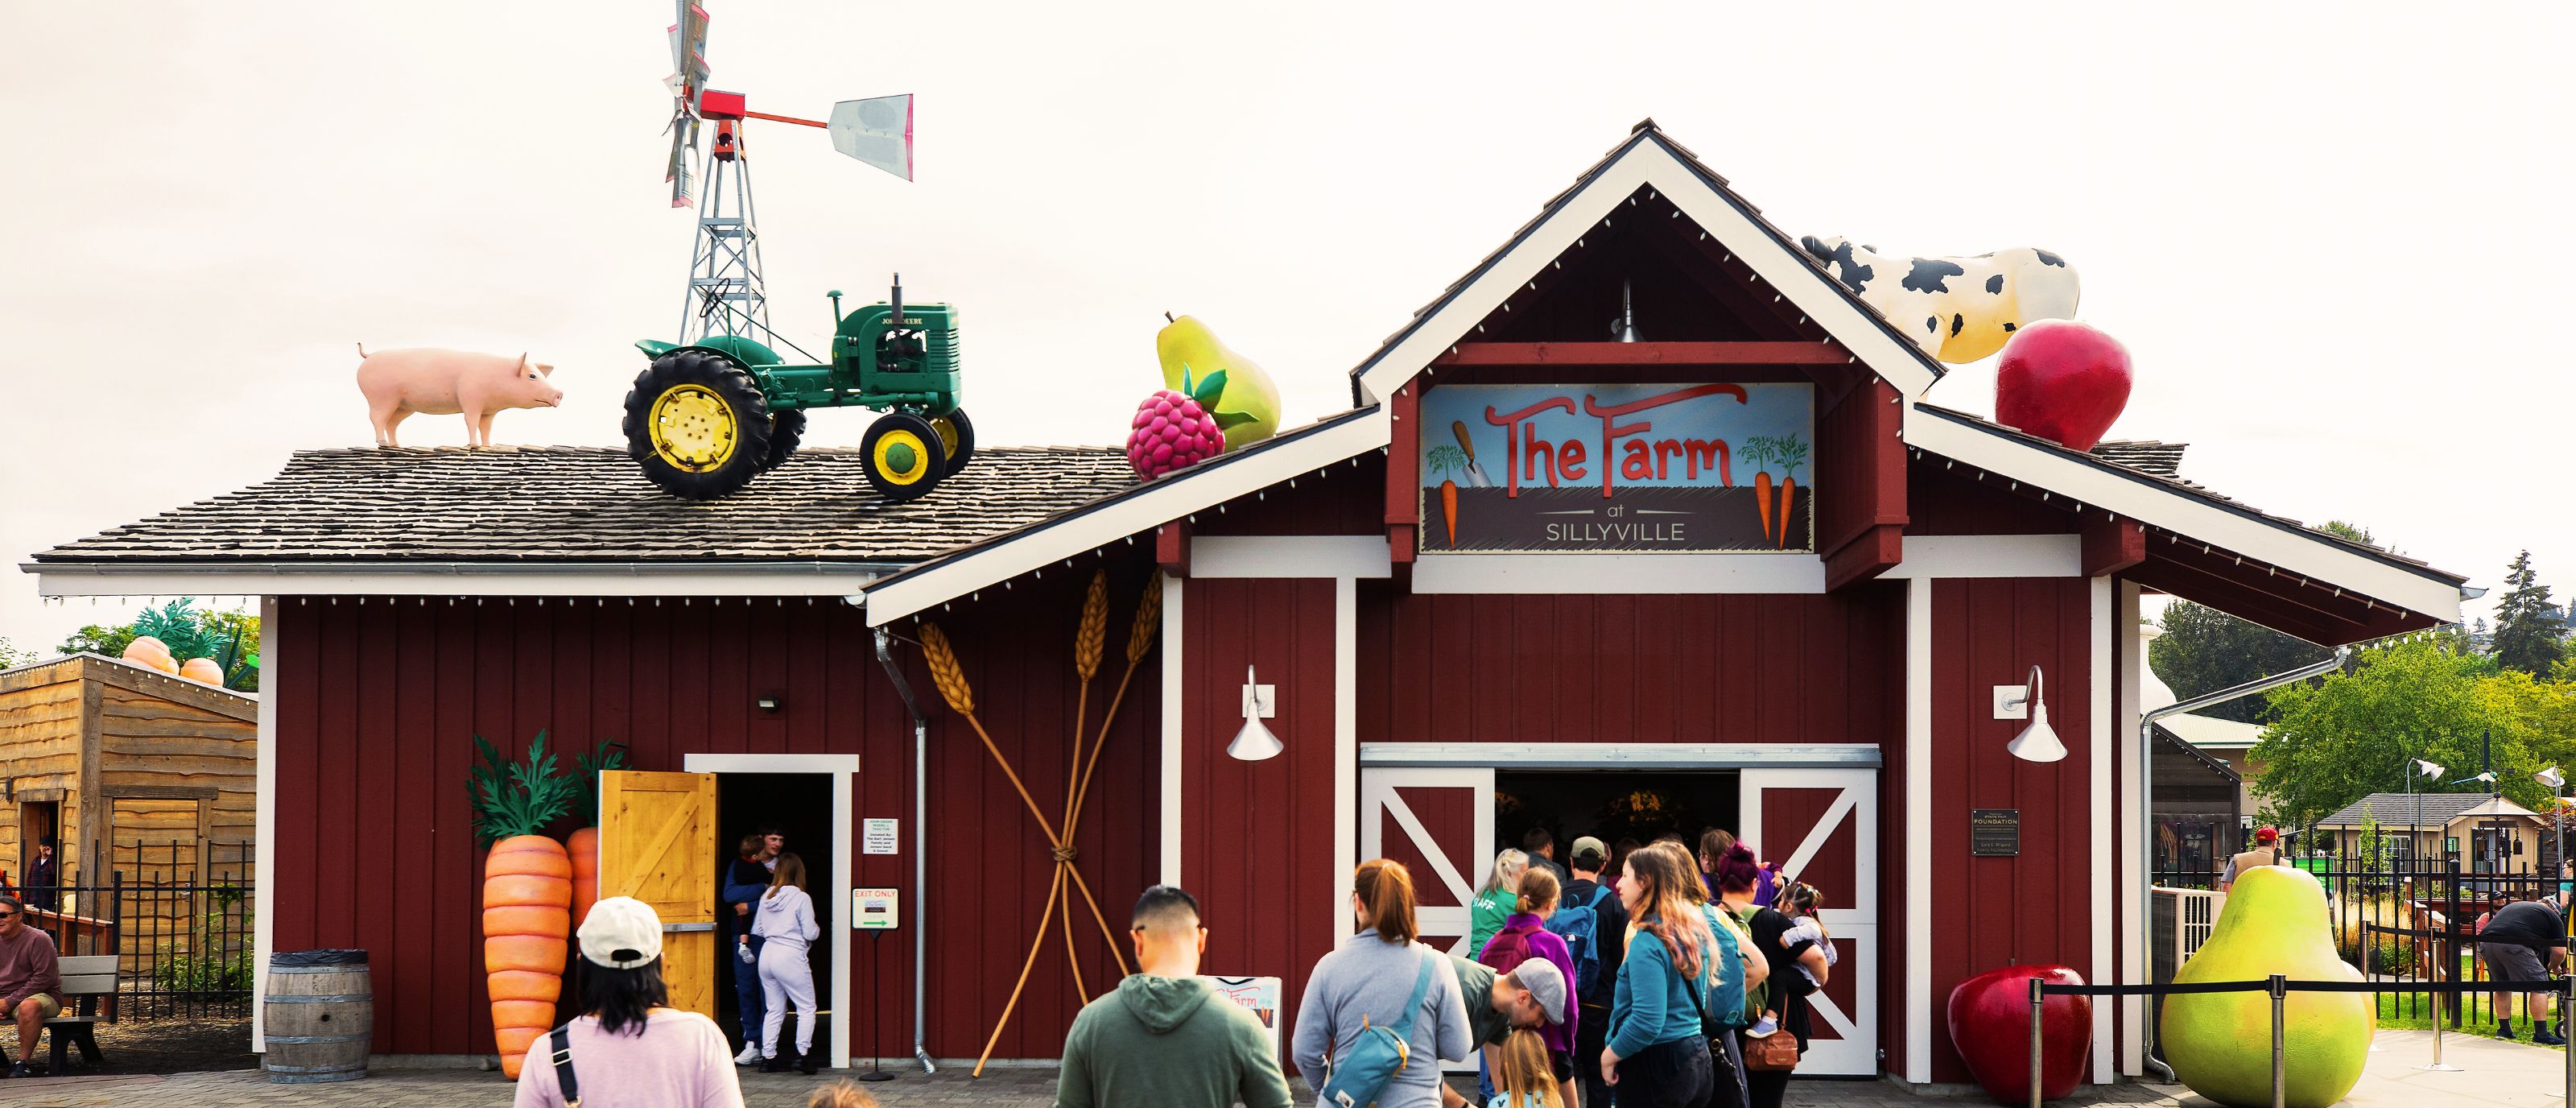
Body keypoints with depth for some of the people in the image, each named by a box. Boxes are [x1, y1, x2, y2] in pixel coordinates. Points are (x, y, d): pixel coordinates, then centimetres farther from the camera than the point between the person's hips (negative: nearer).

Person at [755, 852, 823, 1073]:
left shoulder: (767, 897, 6)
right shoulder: (801, 898, -10)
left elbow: (757, 930, 13)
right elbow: (810, 933, -9)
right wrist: (817, 928, 12)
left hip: (767, 954, 6)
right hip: (791, 956, -6)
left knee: (774, 1009, 13)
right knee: (806, 1007, 5)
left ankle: (768, 1057, 11)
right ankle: (803, 1054, -3)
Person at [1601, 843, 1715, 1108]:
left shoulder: (1649, 942, -19)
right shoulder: (1694, 930, 9)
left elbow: (1647, 1021, -26)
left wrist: (1609, 1055, -13)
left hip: (1655, 1066, -9)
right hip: (1695, 1058, 9)